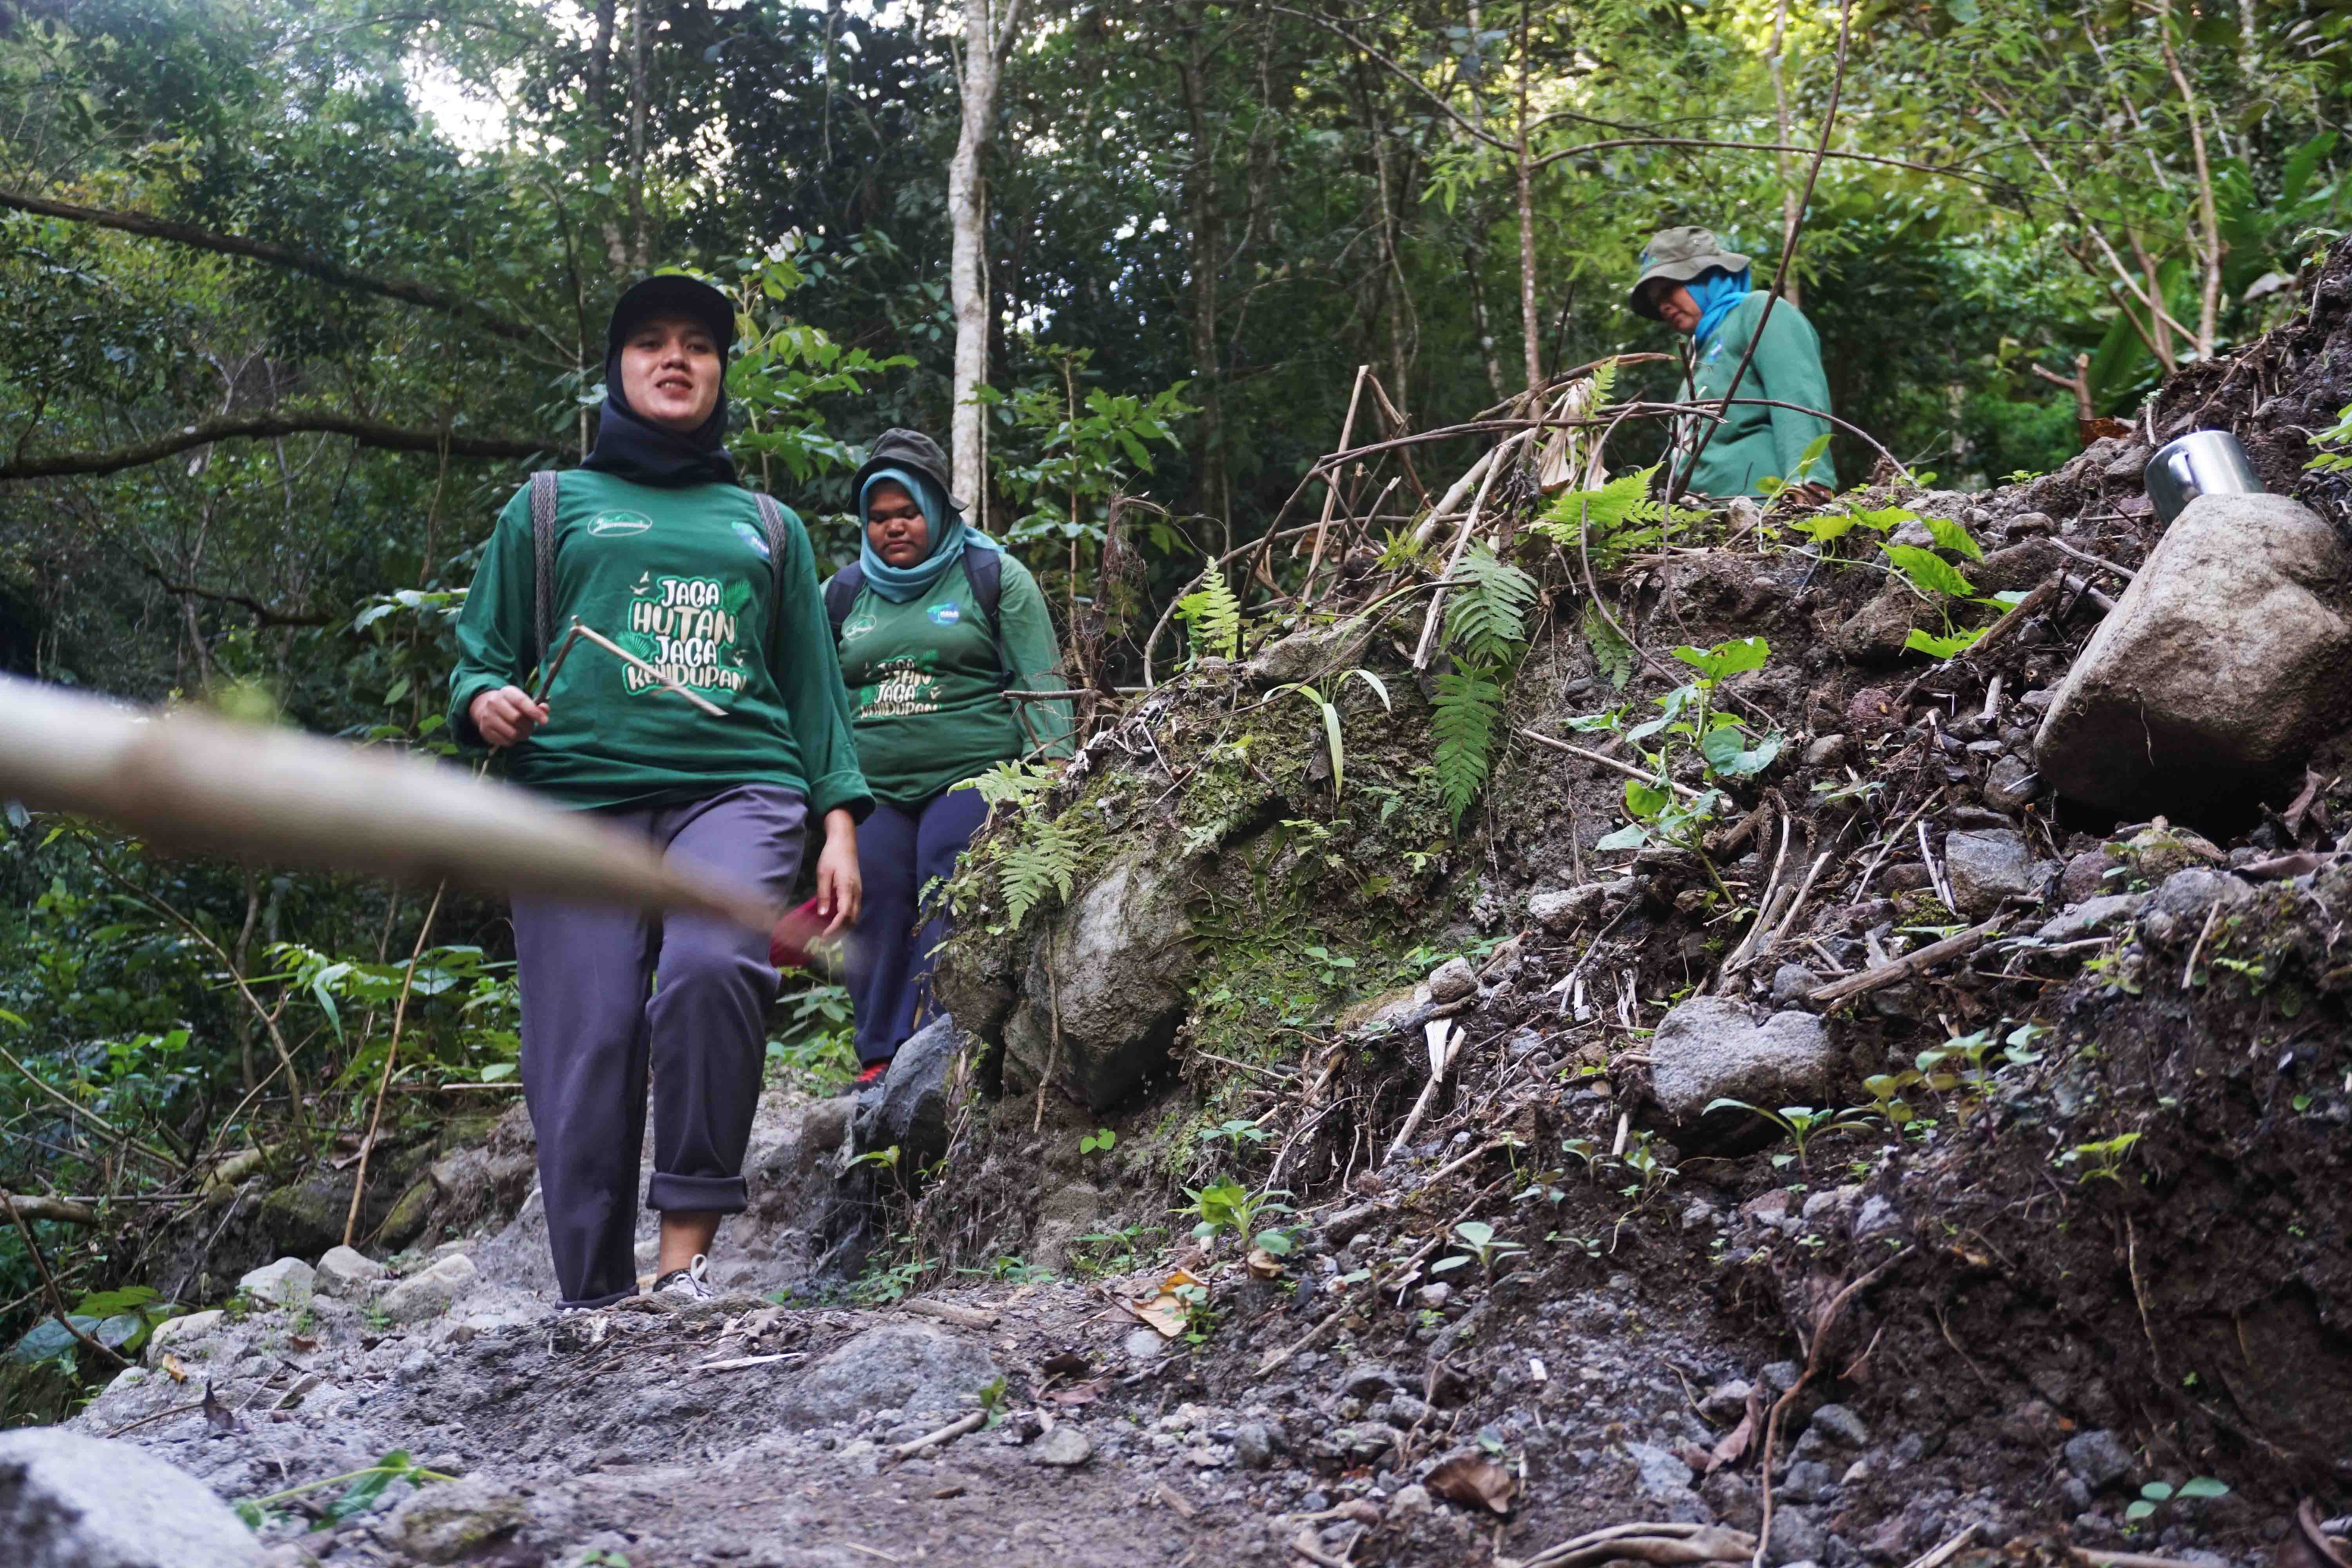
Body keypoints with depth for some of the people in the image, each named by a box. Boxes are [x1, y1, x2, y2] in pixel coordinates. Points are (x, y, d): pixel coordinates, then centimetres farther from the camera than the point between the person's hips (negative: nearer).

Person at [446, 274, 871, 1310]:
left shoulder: (766, 526, 25)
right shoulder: (550, 507, 21)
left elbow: (812, 682, 22)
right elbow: (480, 658, 18)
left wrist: (840, 822, 10)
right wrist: (485, 705, -6)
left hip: (735, 787, 0)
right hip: (578, 796, 0)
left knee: (714, 968, -30)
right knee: (586, 1053, -10)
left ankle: (687, 1255, -22)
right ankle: (596, 1305, 0)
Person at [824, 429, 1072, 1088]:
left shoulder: (995, 577, 6)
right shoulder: (844, 594, 18)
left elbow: (1041, 685, 2)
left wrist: (1053, 769, -8)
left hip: (971, 780, -4)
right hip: (873, 793, 4)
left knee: (952, 928, -11)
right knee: (878, 926, 0)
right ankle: (882, 1062, 9)